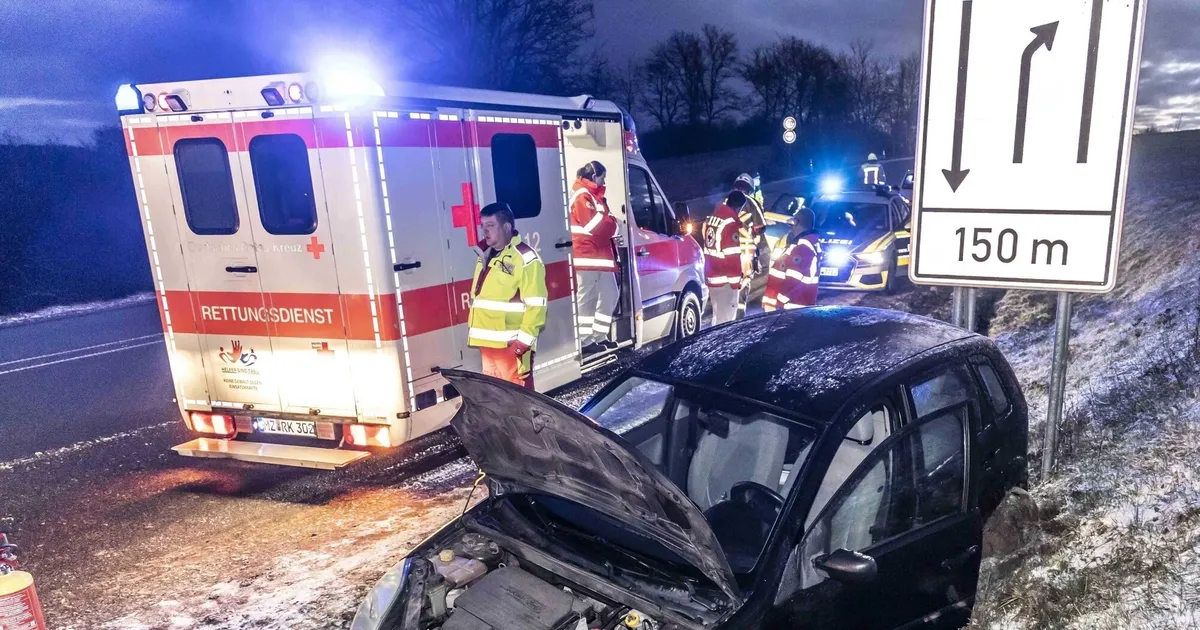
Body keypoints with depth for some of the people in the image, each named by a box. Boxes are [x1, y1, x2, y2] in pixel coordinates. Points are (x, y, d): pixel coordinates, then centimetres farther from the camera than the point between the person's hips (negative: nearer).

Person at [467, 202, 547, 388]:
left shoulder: (525, 258, -12)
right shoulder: (485, 256, 15)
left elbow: (536, 305, -17)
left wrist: (524, 341, -20)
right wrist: (475, 332, 18)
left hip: (511, 344, -9)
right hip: (487, 342, 9)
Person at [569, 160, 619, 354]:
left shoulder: (593, 195, 22)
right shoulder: (582, 195, -10)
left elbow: (603, 223, 24)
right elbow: (595, 226, -18)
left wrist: (608, 224, 4)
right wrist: (611, 223, -3)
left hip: (601, 254, 10)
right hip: (587, 256, -10)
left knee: (609, 296, 12)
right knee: (586, 299, -8)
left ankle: (600, 336, 19)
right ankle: (585, 341, -5)